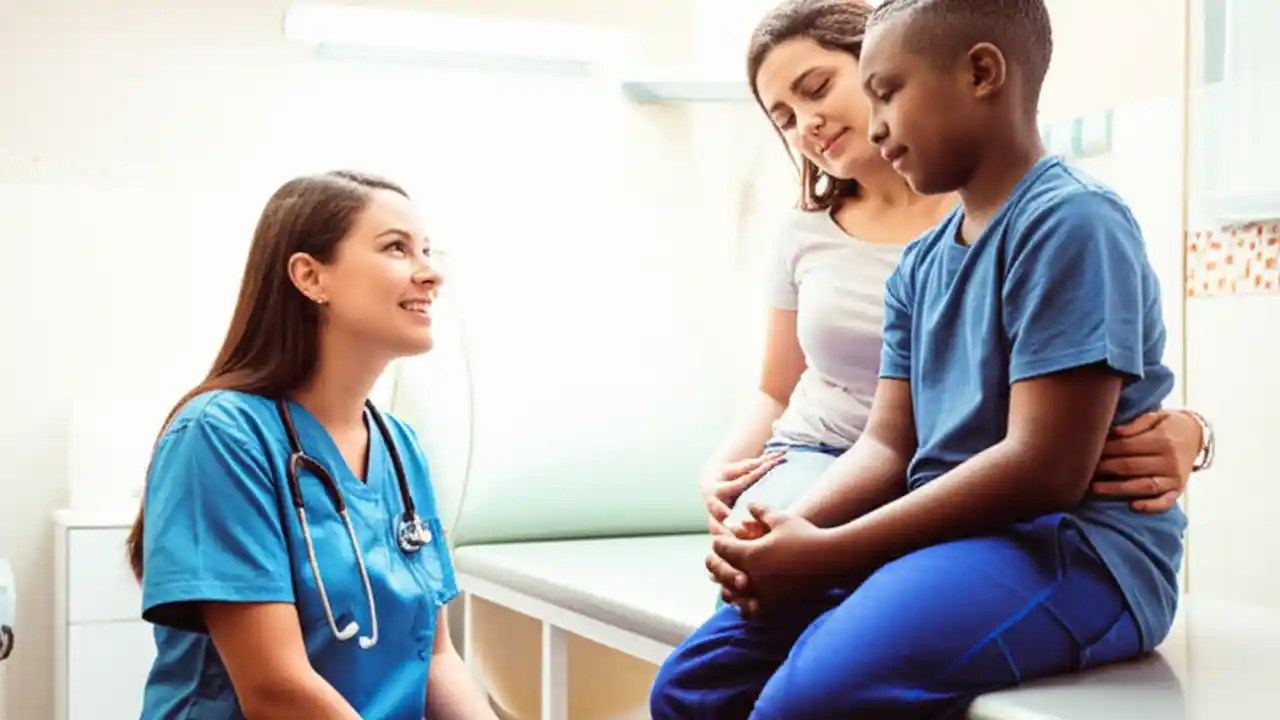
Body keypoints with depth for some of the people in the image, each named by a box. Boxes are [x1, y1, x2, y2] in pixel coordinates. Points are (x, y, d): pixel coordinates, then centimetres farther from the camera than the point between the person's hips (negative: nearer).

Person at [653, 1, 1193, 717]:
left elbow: (1044, 469, -20)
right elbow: (888, 442, 11)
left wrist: (826, 554, -19)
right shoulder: (919, 267, 15)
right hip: (946, 532, 8)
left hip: (1071, 548, -8)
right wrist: (788, 530, -10)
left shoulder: (1069, 222, -13)